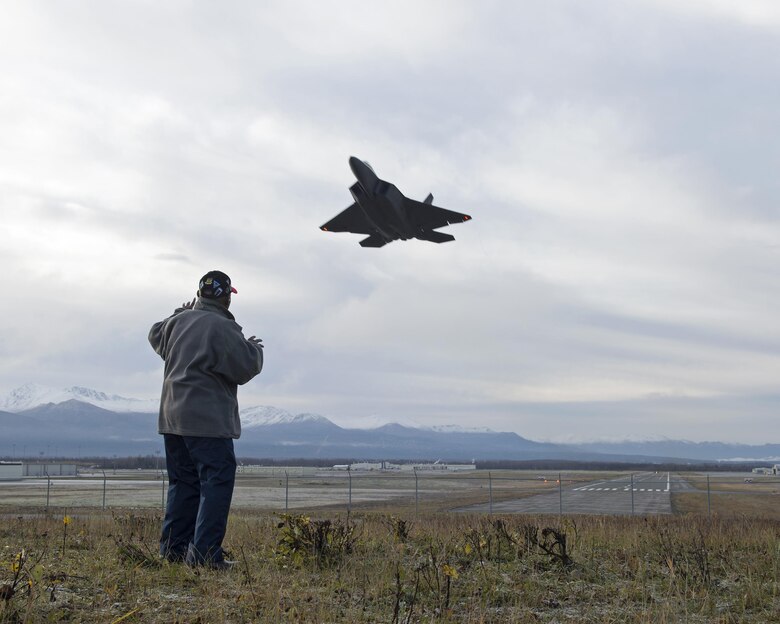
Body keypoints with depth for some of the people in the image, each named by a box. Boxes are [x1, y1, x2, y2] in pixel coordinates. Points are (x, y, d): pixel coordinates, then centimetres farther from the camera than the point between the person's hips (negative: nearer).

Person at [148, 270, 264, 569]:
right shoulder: (223, 327, -15)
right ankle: (204, 552, -12)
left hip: (173, 416, 9)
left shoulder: (178, 321, 10)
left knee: (183, 483, 16)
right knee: (216, 483, -6)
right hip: (208, 420, -9)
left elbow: (156, 337, 31)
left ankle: (173, 547, 18)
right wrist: (254, 348, 6)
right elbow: (246, 367, -14)